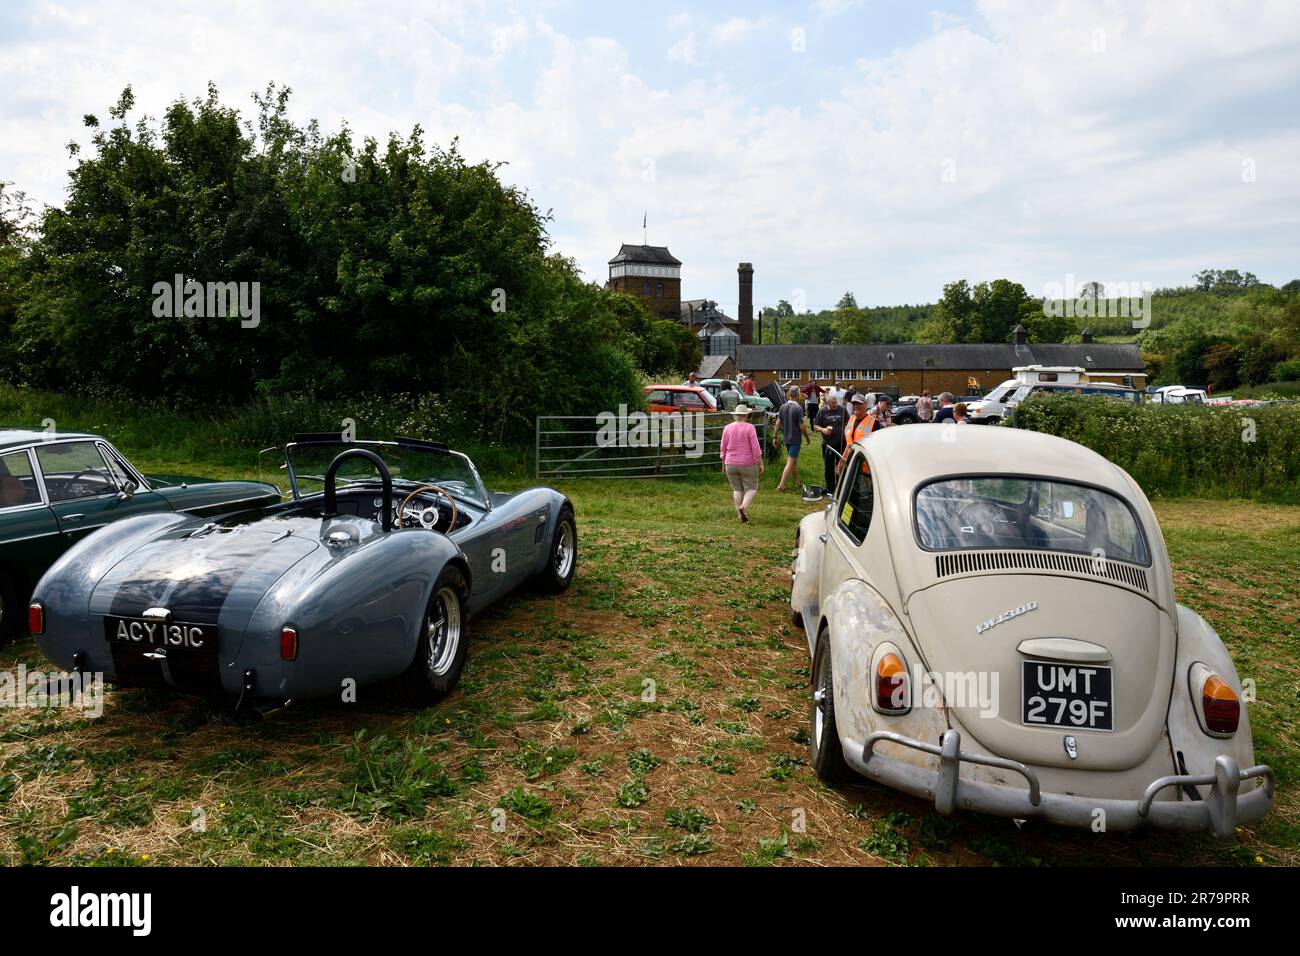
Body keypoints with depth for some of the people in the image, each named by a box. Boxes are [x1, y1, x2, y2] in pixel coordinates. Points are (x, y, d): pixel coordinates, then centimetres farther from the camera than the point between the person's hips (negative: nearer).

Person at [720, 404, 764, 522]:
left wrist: (724, 464, 18)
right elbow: (756, 448, -12)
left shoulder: (727, 428, 1)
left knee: (737, 489, 13)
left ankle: (741, 515, 12)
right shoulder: (749, 428, -10)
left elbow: (723, 449, 7)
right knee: (751, 488, 7)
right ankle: (744, 507, -16)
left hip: (731, 465, 4)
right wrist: (761, 463, -7)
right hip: (748, 464, -3)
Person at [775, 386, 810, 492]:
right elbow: (802, 427, -15)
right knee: (790, 462, -4)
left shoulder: (783, 407, 0)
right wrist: (807, 437, 0)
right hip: (795, 439, -6)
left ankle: (797, 482, 32)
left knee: (794, 461, 20)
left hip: (786, 439, 6)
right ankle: (781, 485, -10)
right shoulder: (798, 408, -17)